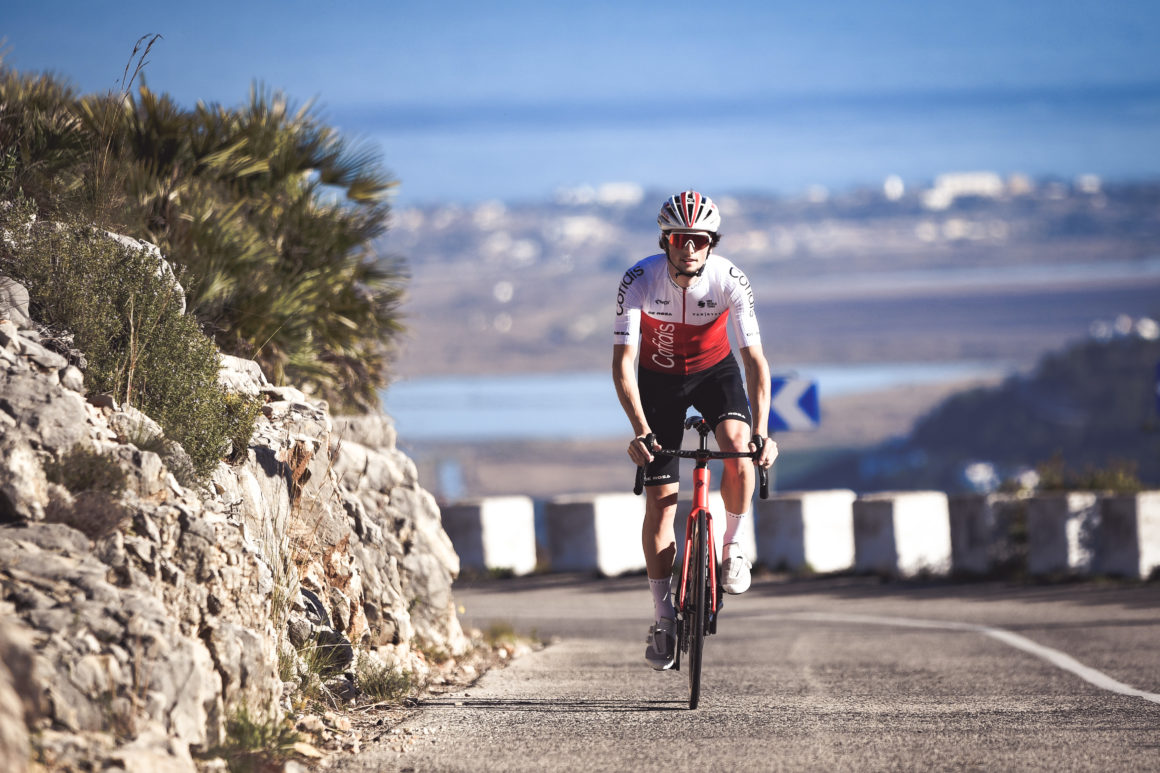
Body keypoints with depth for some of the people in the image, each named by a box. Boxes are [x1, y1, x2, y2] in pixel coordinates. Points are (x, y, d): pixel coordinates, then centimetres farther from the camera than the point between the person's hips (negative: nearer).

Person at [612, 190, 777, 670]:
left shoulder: (730, 281, -26)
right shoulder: (640, 281, -28)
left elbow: (755, 360, -26)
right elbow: (622, 361, -31)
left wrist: (761, 431, -37)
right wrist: (640, 430, -43)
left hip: (714, 370, 0)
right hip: (659, 377, 0)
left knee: (738, 445, -31)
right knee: (659, 499, -5)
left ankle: (733, 546, -8)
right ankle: (663, 618, 6)